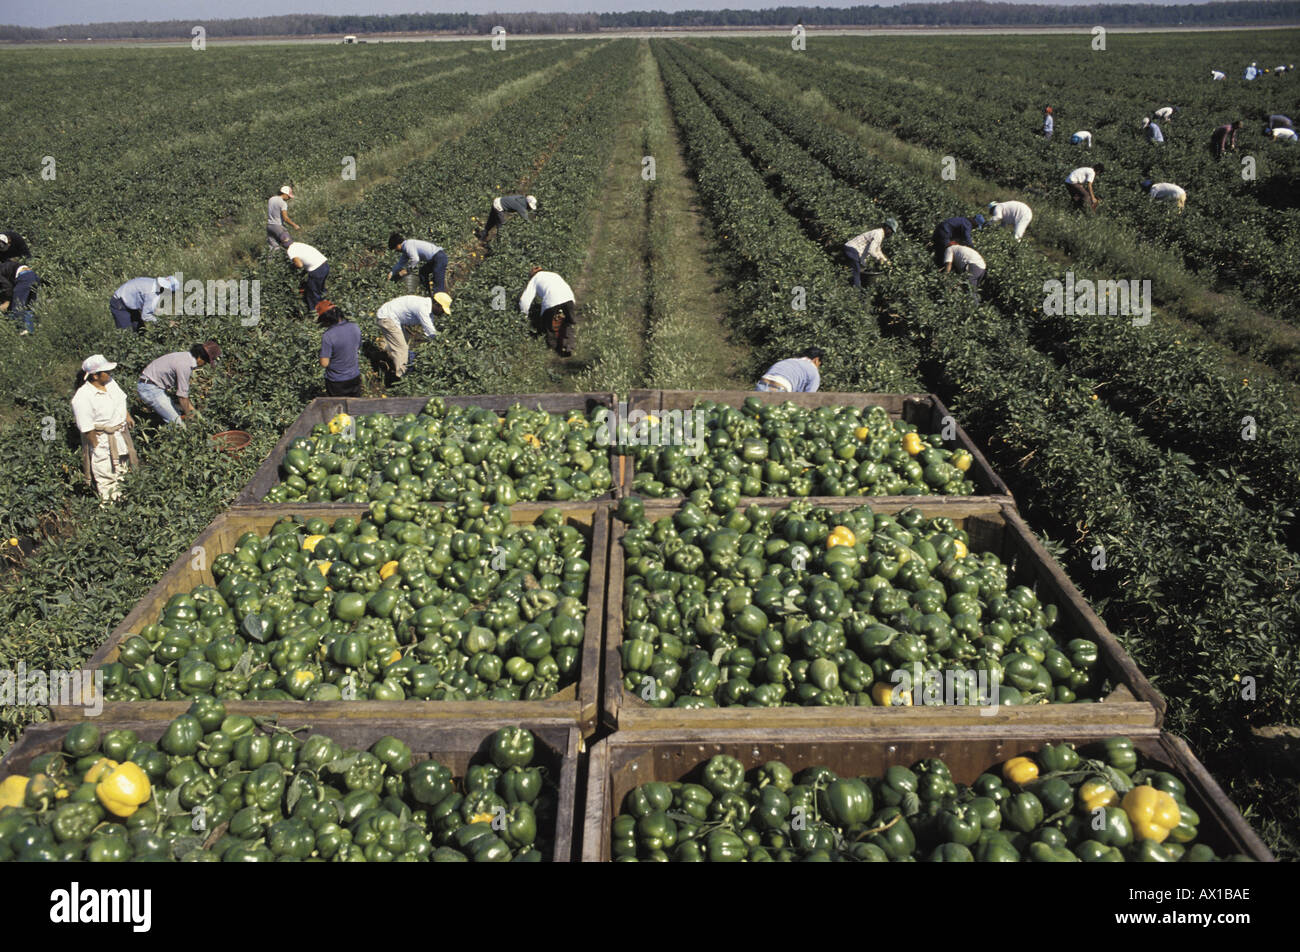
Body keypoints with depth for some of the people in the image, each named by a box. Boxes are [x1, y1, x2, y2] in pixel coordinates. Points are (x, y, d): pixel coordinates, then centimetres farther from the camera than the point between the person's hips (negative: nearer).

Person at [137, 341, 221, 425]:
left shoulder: (186, 356, 5)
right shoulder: (185, 365, -24)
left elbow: (183, 387, 15)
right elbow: (182, 395, -18)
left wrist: (190, 407, 19)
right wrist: (187, 415, -4)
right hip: (149, 389, -10)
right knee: (176, 422, -13)